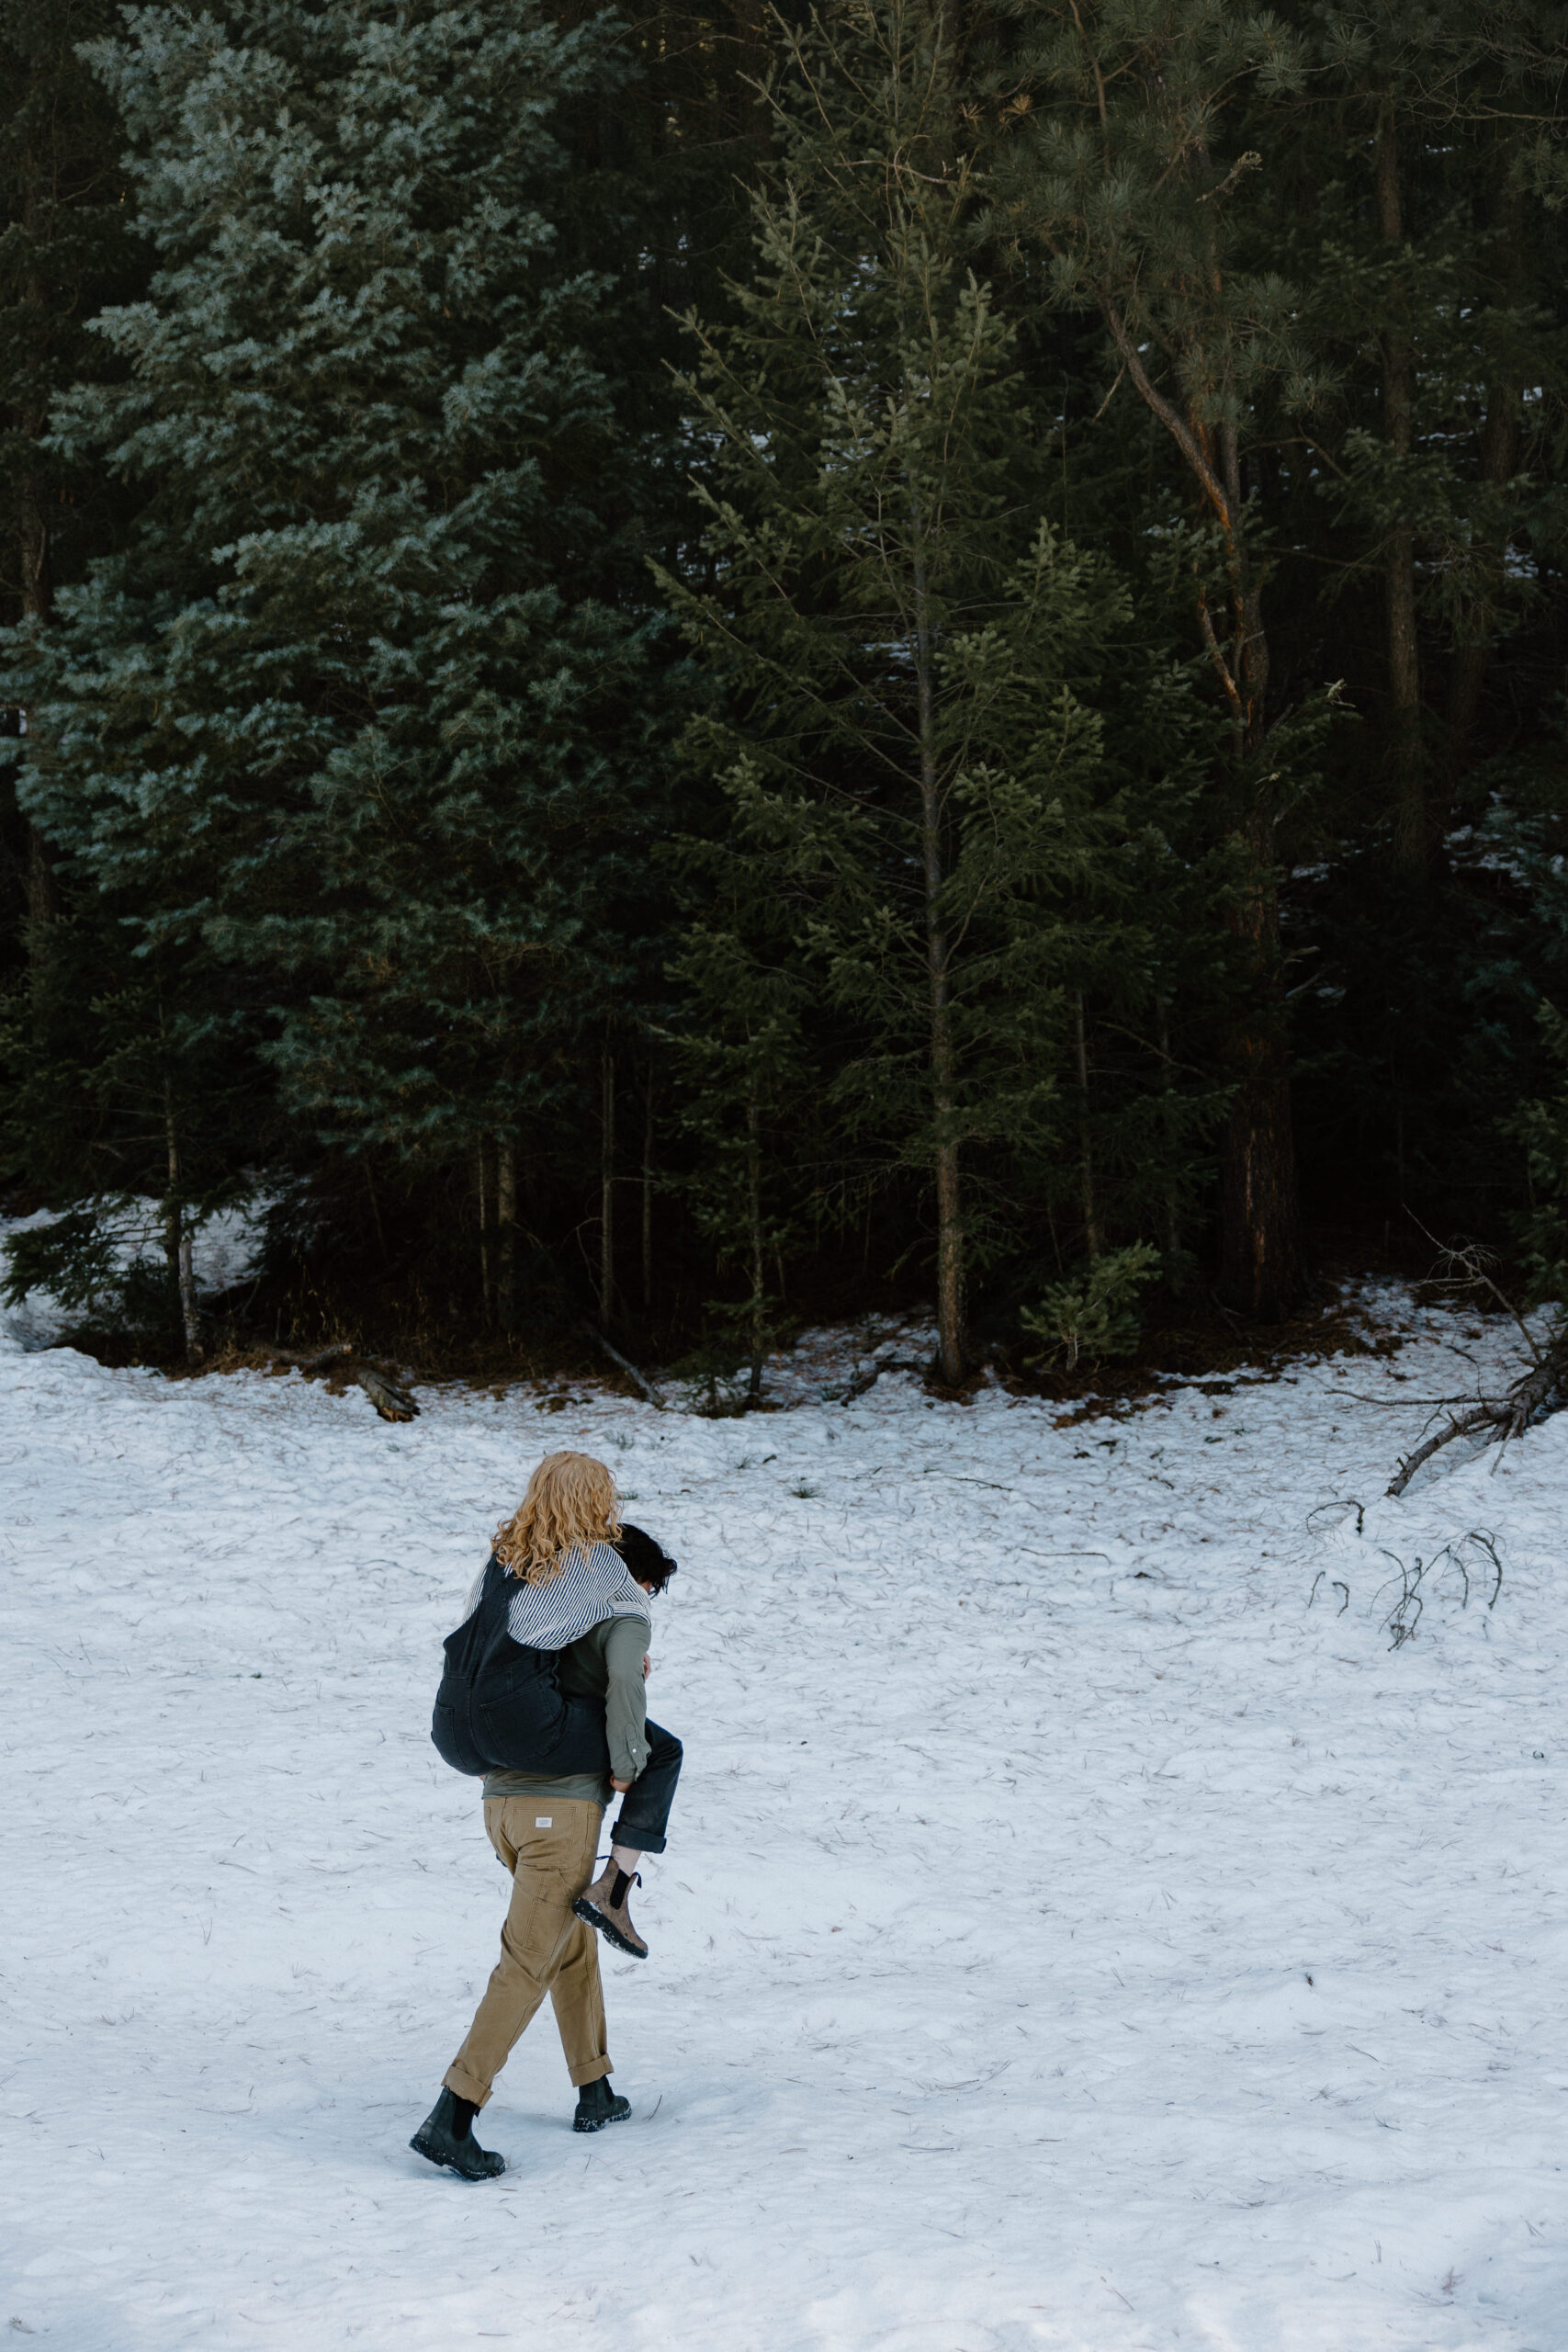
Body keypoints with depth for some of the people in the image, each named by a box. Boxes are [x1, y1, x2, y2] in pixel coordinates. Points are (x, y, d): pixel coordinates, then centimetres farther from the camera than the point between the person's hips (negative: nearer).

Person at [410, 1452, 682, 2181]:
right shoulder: (625, 1621, -3)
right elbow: (624, 1677, -20)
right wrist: (626, 1763, -11)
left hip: (501, 1800, 8)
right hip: (564, 1805, -8)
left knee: (573, 1946, 24)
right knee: (526, 1966, -6)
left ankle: (595, 2092, 32)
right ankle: (451, 2118, -13)